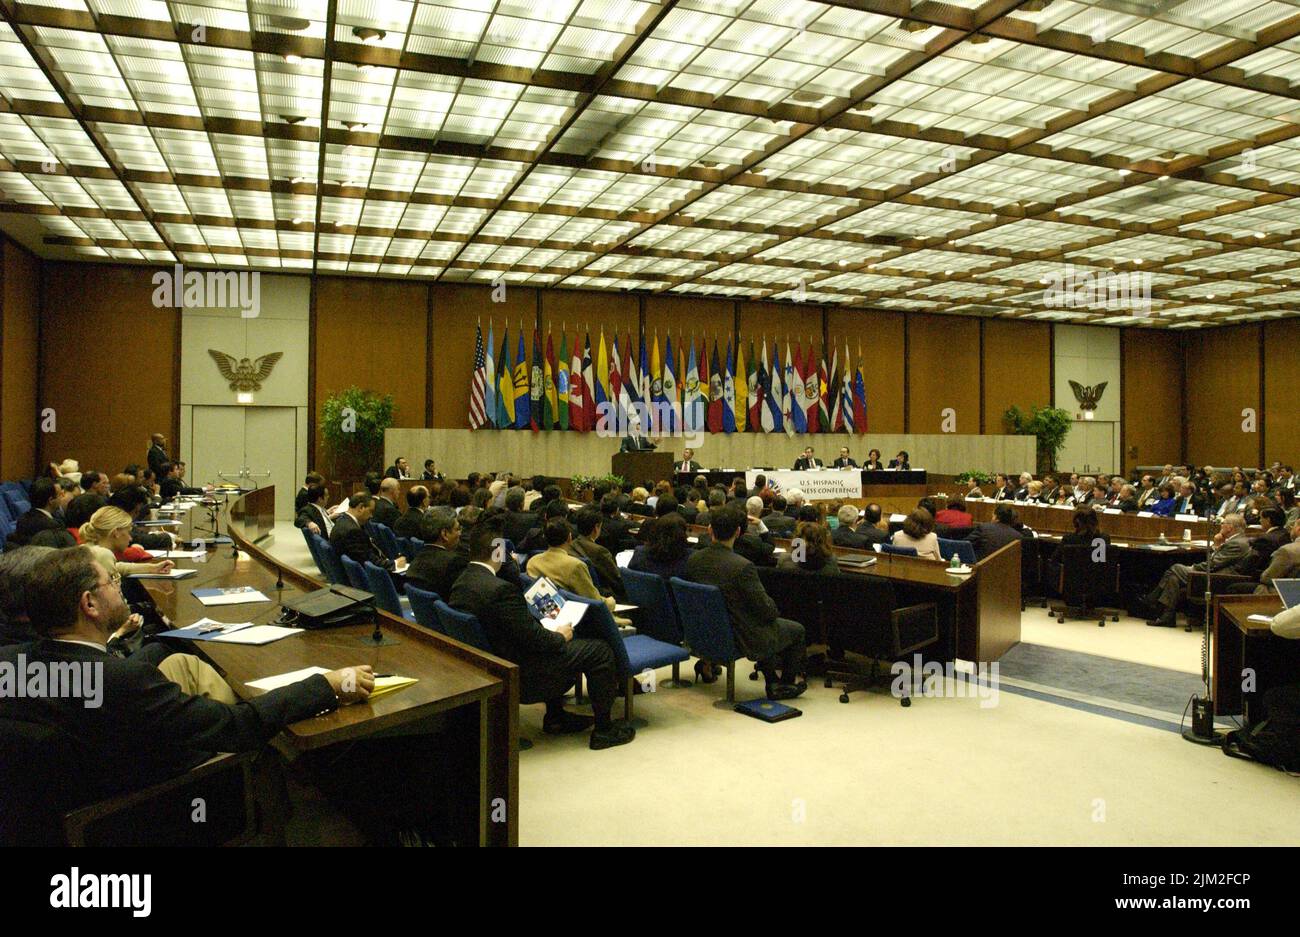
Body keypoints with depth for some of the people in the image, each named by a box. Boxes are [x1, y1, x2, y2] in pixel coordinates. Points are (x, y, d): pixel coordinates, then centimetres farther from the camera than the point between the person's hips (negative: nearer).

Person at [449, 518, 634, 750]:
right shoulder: (500, 590, -29)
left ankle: (555, 717, 33)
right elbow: (535, 639, -24)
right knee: (600, 650, -1)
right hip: (519, 678, -9)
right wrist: (560, 636, -4)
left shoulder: (460, 584, -1)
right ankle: (603, 729, 11)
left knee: (562, 646, 29)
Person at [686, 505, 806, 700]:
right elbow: (767, 610, -20)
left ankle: (773, 679, 38)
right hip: (743, 639, -7)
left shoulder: (693, 559, -11)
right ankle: (786, 683, 33)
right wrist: (774, 610, 5)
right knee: (796, 629, 19)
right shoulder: (743, 567, -31)